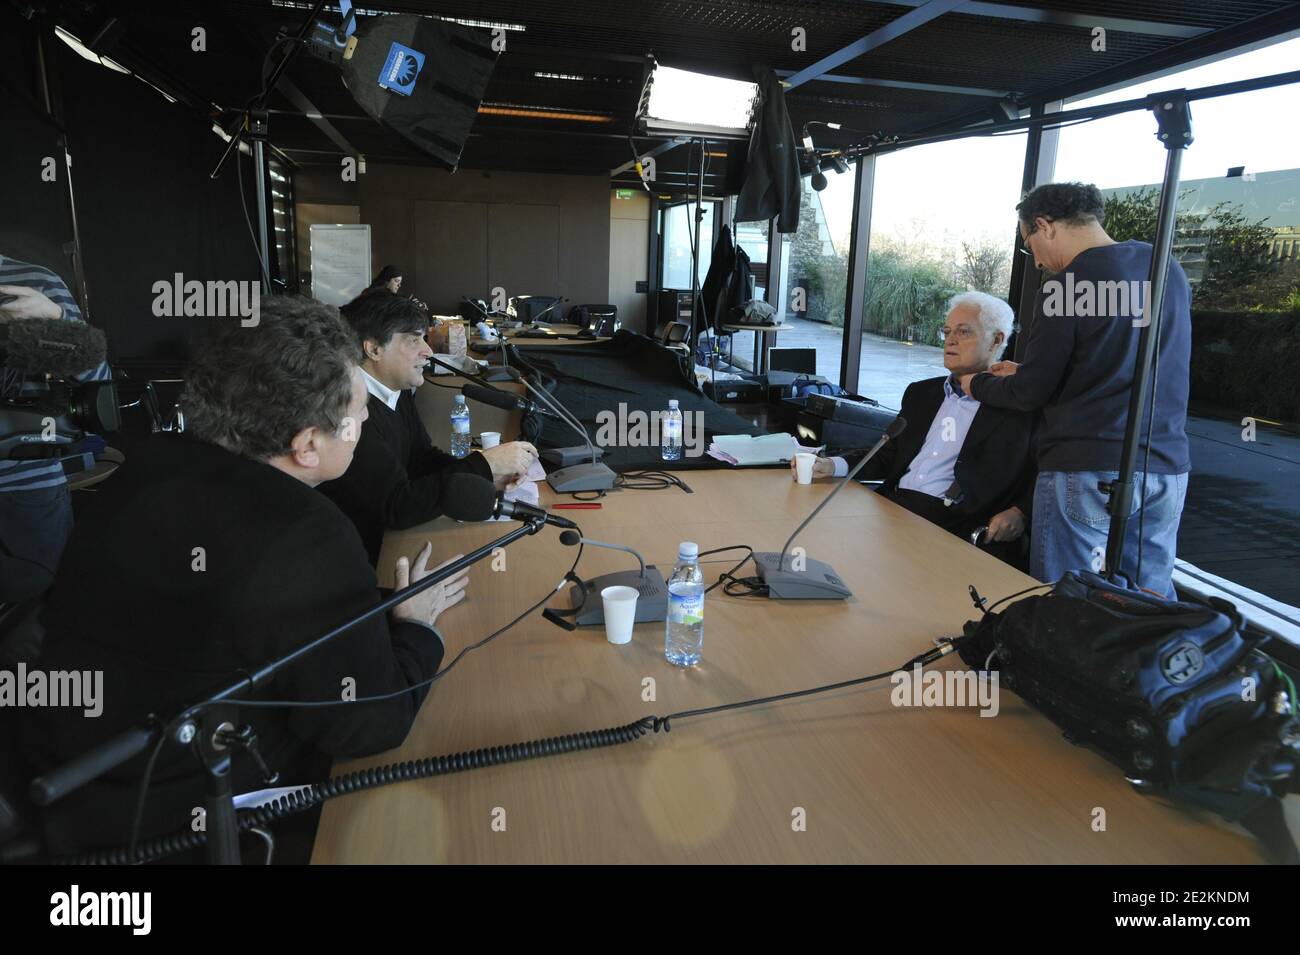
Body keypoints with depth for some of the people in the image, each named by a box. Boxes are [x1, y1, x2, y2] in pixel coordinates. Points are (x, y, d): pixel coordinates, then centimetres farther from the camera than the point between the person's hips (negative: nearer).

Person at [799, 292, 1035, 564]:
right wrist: (832, 466, 5)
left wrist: (1020, 513, -18)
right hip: (893, 507, 5)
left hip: (954, 524, -5)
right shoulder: (921, 393, 22)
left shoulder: (1018, 407, 4)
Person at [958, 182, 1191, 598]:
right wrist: (1028, 373, 25)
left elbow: (1031, 394, -7)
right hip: (1167, 469, 7)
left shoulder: (1064, 288, -12)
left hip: (1086, 473, -7)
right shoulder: (1170, 269, 10)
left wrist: (978, 384, 13)